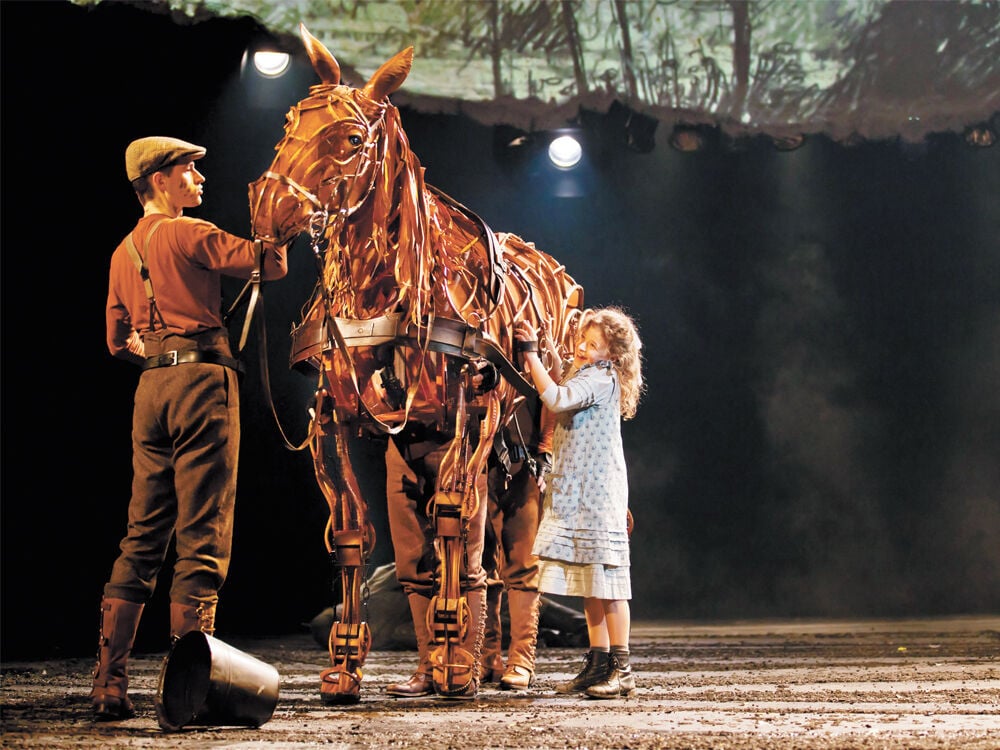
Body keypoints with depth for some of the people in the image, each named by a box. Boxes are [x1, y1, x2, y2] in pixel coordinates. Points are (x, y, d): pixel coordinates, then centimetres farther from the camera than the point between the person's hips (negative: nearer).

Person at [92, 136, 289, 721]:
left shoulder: (124, 252, 18)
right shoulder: (188, 234, -5)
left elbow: (118, 340, 22)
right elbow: (272, 263, -7)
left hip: (151, 387, 8)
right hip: (202, 379, -7)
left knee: (142, 539, 10)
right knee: (203, 537, -6)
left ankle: (109, 683, 7)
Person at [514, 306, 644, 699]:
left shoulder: (602, 379, -13)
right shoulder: (582, 374, 16)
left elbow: (557, 400, -25)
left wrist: (531, 353, -21)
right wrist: (550, 355, 15)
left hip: (598, 493, -10)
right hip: (576, 493, 10)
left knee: (606, 577, -9)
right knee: (589, 582, 10)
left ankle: (621, 668, -7)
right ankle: (598, 663, 14)